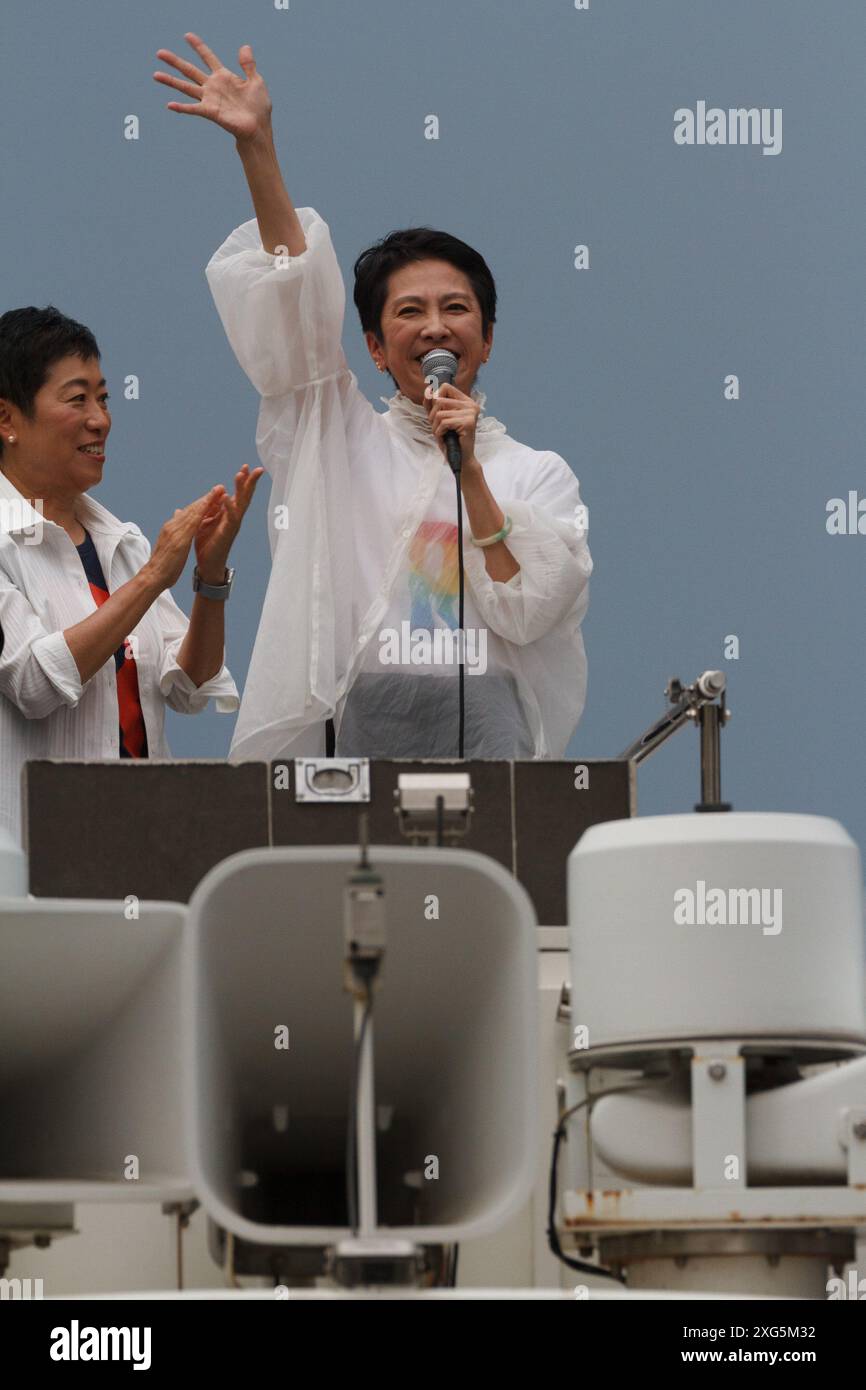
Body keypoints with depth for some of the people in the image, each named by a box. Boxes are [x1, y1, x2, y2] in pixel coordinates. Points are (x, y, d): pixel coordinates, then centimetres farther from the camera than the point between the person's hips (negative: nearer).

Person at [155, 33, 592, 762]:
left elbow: (529, 611, 1)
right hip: (357, 733, 0)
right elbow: (298, 303, 3)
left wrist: (472, 477, -5)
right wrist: (257, 148, -7)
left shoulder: (539, 473, 13)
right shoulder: (345, 443, 13)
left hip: (489, 735, 0)